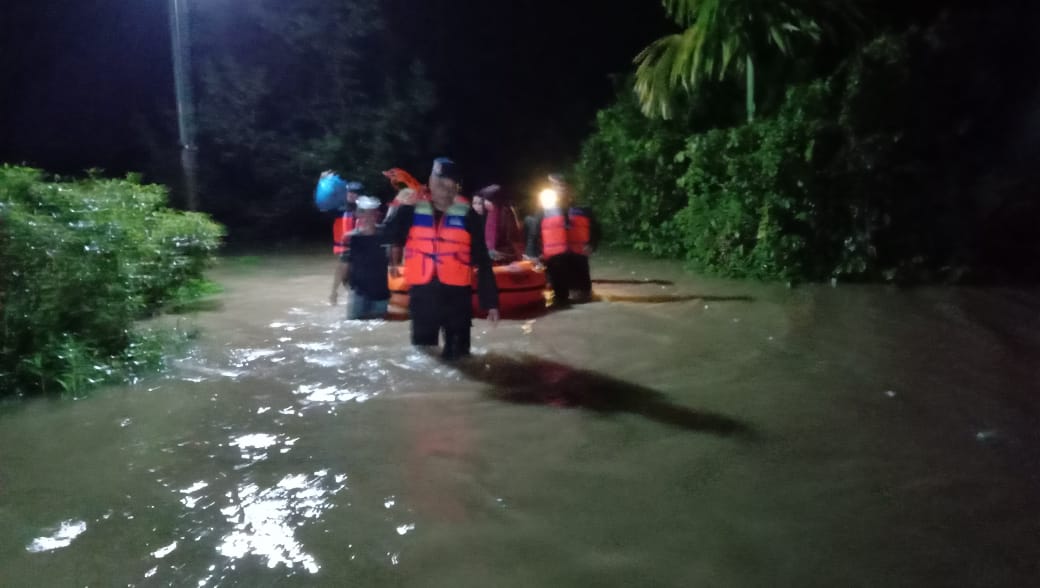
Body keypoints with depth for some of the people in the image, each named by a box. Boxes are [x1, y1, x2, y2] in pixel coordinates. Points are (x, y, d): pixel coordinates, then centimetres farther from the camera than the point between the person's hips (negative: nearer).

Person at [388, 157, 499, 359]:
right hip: (421, 294, 1)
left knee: (457, 354, 7)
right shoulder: (412, 212, 2)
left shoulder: (468, 217, -1)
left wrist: (490, 301, -3)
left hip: (457, 294, -1)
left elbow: (482, 262, 0)